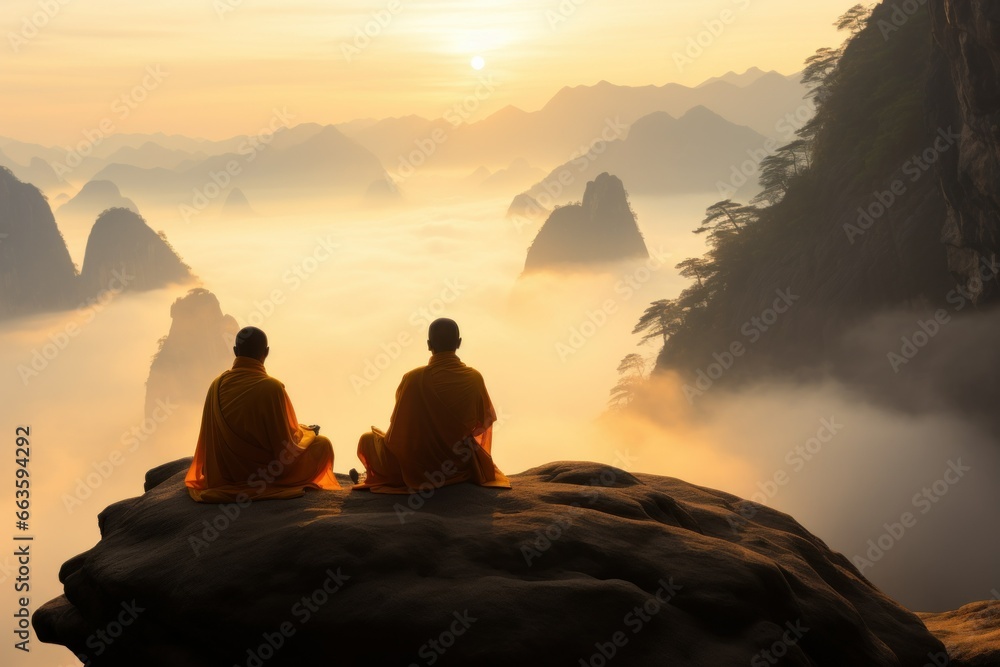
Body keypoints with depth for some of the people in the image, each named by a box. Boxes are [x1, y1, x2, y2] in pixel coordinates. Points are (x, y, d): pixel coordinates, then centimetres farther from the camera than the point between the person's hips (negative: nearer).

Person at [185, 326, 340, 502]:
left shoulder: (217, 384, -7)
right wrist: (306, 432, 7)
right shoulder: (271, 387, -22)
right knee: (322, 443, 12)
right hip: (269, 471, -6)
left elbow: (211, 439, 5)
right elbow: (286, 441, -14)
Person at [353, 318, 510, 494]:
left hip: (418, 471, -1)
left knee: (367, 439, 22)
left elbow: (397, 427, -9)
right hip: (464, 466, 2)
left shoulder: (413, 379, -21)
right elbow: (487, 418, 7)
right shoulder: (474, 378, -12)